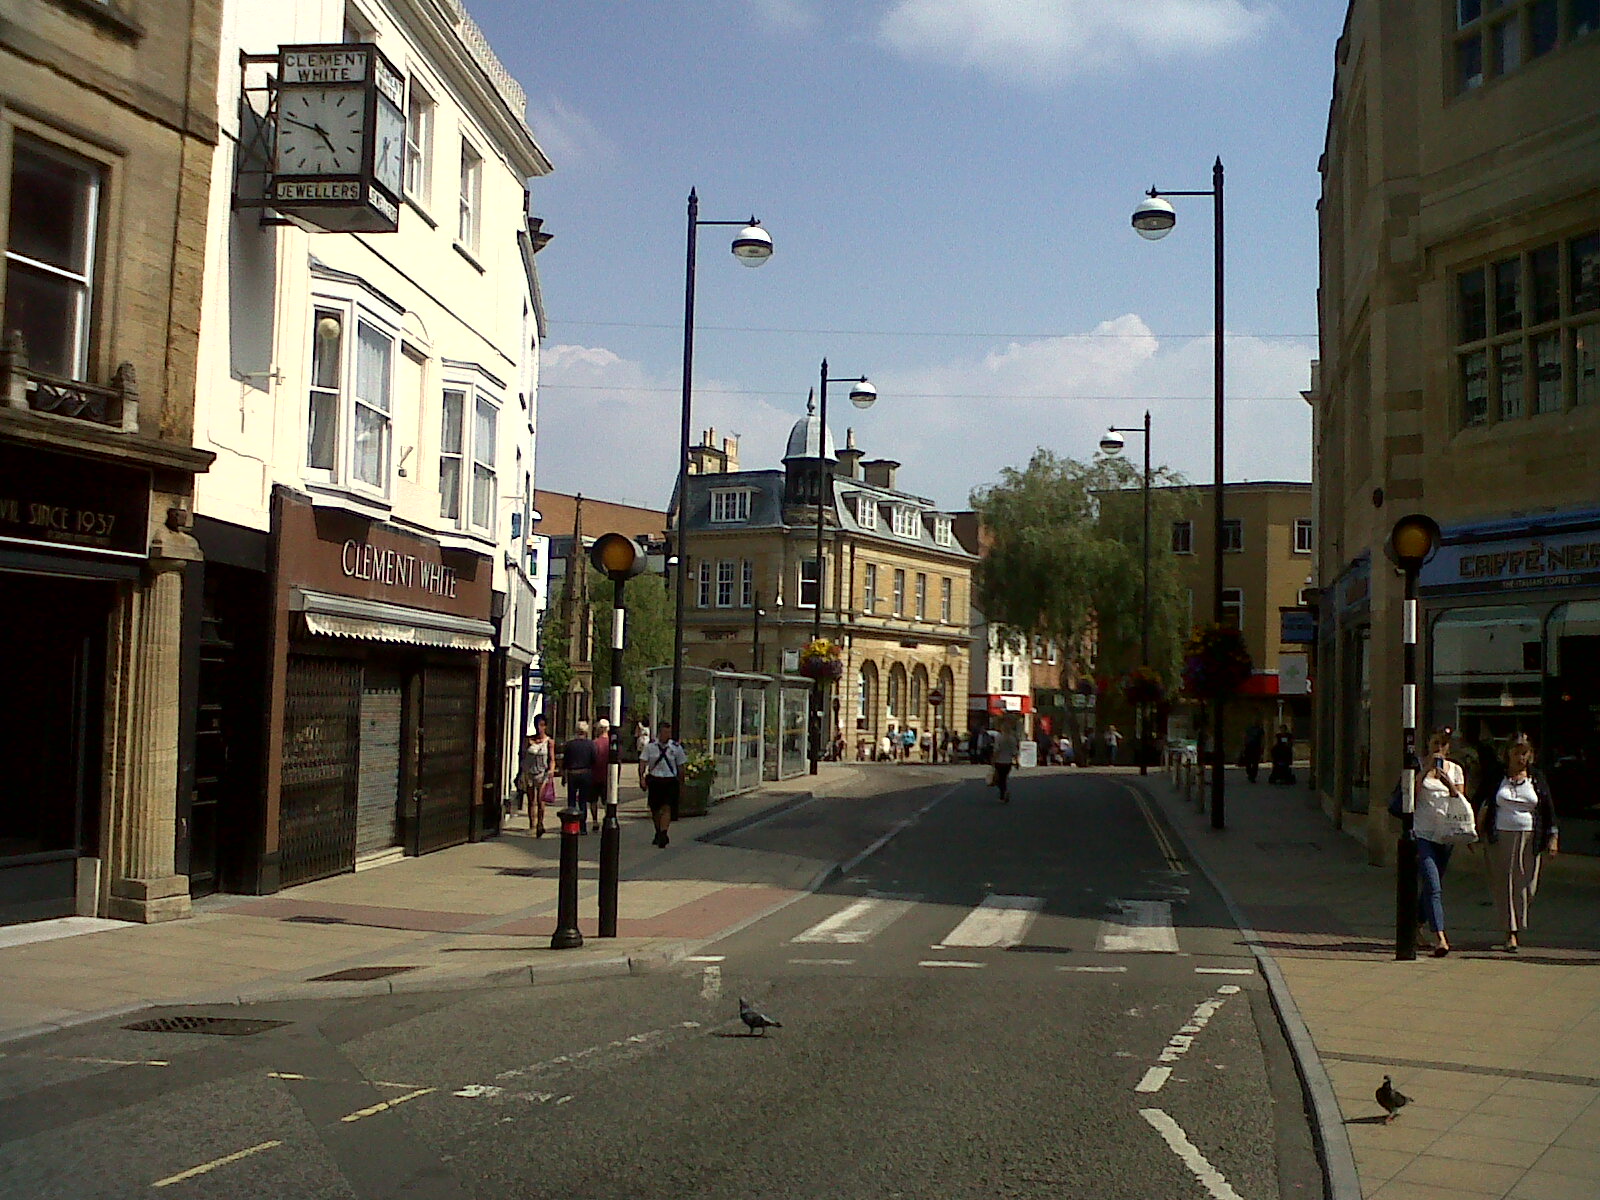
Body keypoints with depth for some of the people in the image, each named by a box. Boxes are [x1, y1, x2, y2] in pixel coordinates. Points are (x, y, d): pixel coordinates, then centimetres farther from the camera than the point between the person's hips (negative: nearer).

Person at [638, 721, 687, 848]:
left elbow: (680, 766, 8)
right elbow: (643, 762, 0)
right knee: (655, 809, 11)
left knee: (667, 808, -13)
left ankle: (663, 835, -16)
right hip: (654, 780, 1)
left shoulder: (676, 747, 0)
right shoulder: (650, 746, 0)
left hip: (670, 781, -1)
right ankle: (658, 833, 31)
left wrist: (681, 783, 10)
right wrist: (642, 777, -12)